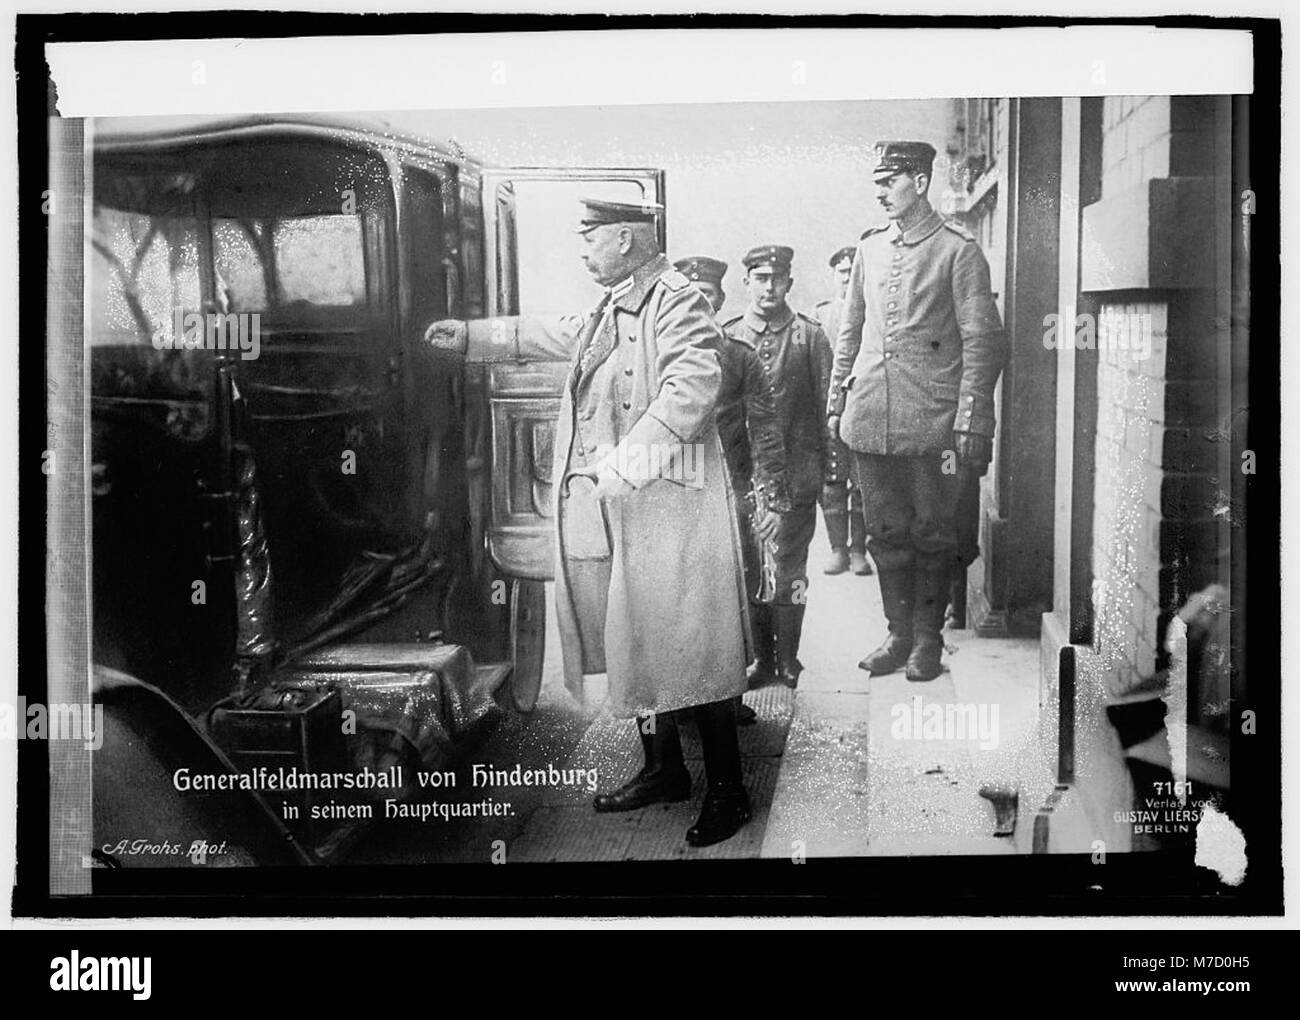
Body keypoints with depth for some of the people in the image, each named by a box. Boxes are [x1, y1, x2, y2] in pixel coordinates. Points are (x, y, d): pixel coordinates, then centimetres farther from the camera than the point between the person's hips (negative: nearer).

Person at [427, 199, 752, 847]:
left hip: (666, 506, -9)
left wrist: (626, 462, -31)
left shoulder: (676, 302, -13)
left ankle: (728, 790, 8)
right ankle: (663, 770, 30)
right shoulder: (610, 309, 16)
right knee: (635, 645, 16)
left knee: (690, 648, -4)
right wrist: (470, 337, 31)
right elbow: (548, 337, 31)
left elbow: (691, 386, -27)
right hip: (610, 513, 10)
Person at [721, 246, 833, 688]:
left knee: (788, 566, 0)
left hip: (795, 473, -2)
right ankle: (761, 656, 17)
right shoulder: (726, 336, 7)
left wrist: (824, 468, 1)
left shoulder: (810, 336, 4)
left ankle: (787, 660, 11)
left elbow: (825, 406, 4)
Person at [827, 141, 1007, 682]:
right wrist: (836, 403, 15)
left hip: (931, 418, -5)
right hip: (870, 417, 5)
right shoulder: (869, 248, 12)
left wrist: (972, 420, -12)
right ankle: (899, 635, 20)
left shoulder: (957, 249, -4)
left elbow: (981, 339, -6)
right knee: (886, 533, 10)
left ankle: (928, 639, 16)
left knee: (932, 531, 4)